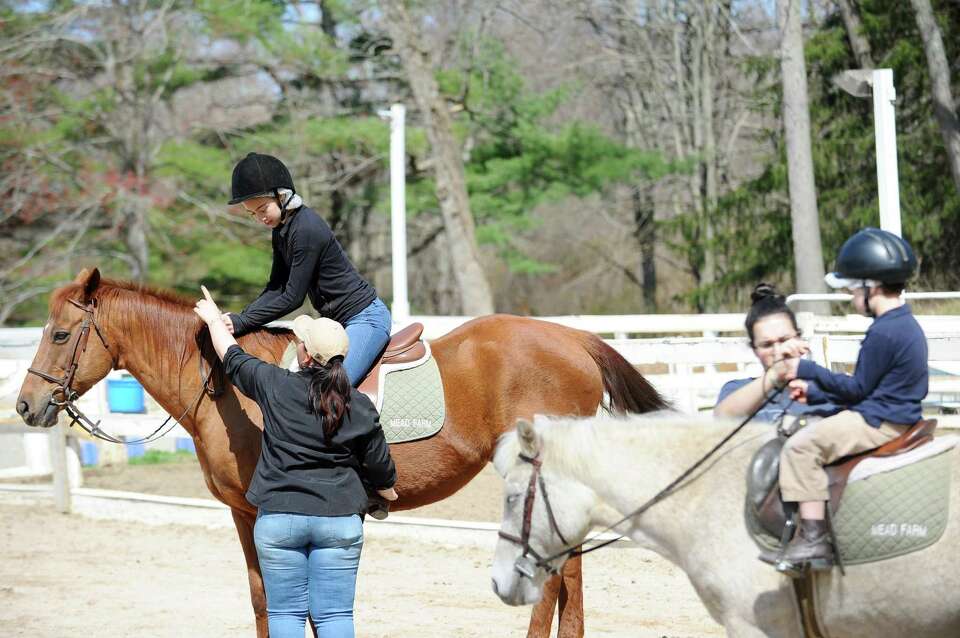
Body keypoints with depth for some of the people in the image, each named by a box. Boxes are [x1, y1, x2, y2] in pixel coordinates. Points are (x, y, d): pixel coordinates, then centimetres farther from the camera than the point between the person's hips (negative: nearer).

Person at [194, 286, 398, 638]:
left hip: (278, 518, -1)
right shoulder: (361, 407, -4)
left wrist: (214, 319, 30)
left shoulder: (275, 386, -7)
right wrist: (388, 495, 28)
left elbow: (232, 358, 11)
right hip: (340, 519, 1)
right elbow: (380, 468, 5)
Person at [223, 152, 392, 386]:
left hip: (365, 317, -10)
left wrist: (241, 322, -16)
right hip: (335, 320, 10)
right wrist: (240, 317, -6)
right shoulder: (281, 230, 8)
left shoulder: (306, 230, -22)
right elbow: (275, 288, 9)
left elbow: (293, 298, -20)